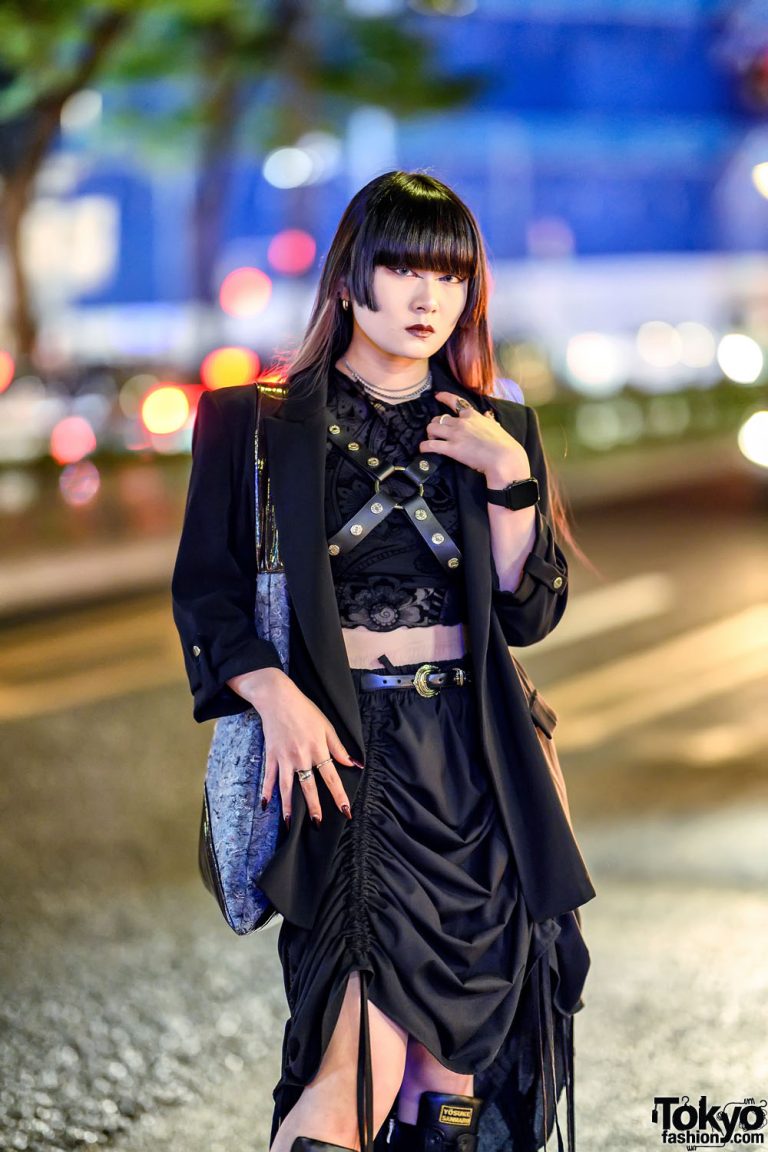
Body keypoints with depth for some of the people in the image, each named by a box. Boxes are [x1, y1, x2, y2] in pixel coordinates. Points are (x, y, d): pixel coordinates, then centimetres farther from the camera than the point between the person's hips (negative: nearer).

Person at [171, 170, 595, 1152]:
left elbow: (530, 615, 7)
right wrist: (277, 697, -13)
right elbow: (206, 592, 3)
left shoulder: (497, 435, 13)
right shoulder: (259, 425, 6)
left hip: (468, 749, 3)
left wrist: (509, 479, -6)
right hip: (335, 739, -3)